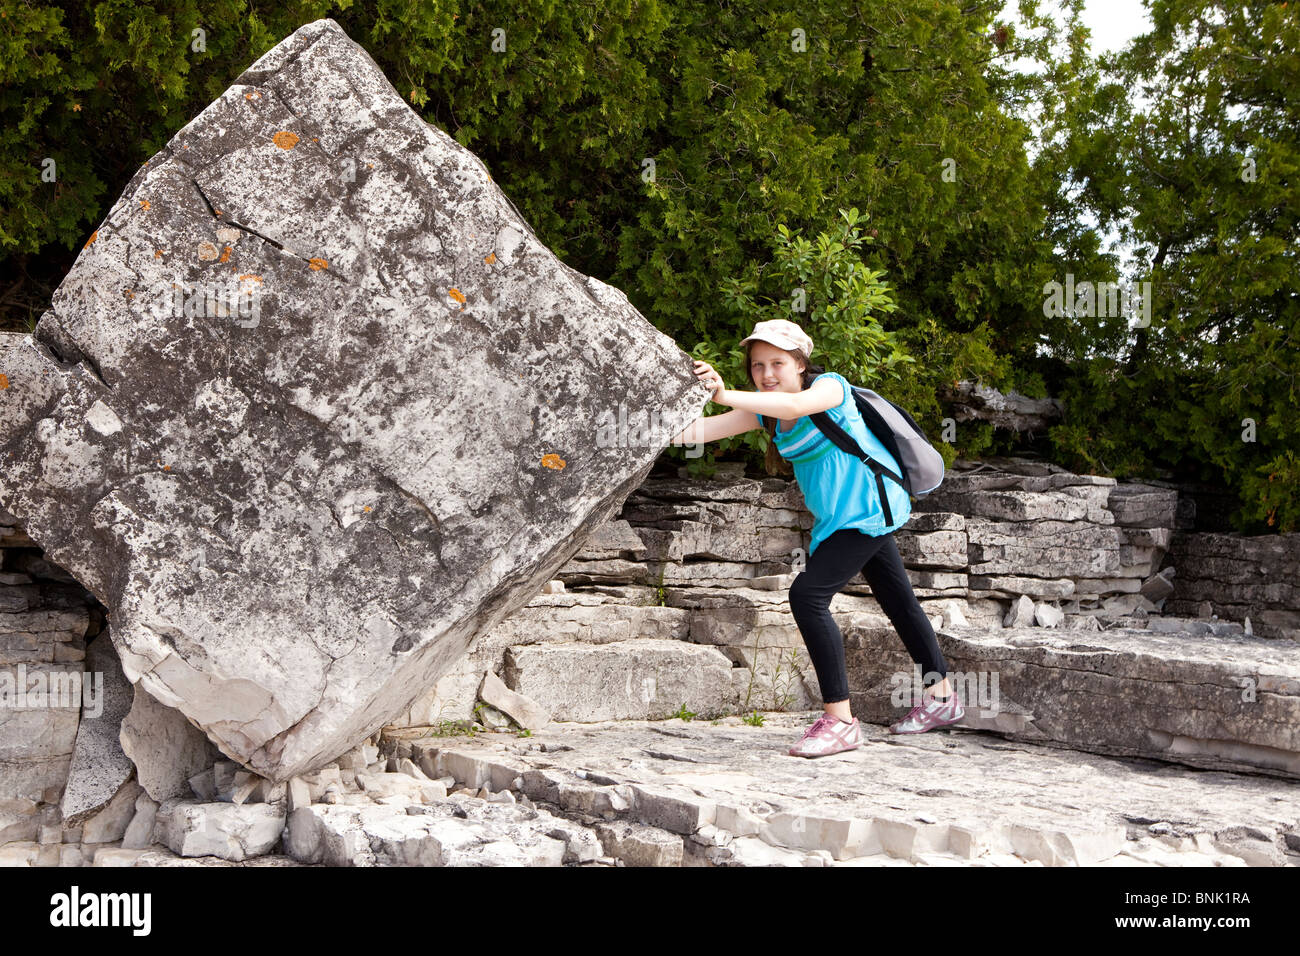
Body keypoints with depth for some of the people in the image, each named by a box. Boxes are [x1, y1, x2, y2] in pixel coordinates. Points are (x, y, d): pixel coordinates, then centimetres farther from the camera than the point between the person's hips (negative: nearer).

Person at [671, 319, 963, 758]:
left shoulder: (830, 386, -18)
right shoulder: (766, 411, 1)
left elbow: (794, 404, -41)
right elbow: (707, 428, -10)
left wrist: (726, 395, -52)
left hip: (869, 507, -9)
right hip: (839, 518, 9)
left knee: (807, 594, -21)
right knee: (897, 599, 21)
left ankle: (839, 720, -20)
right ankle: (941, 697, 38)